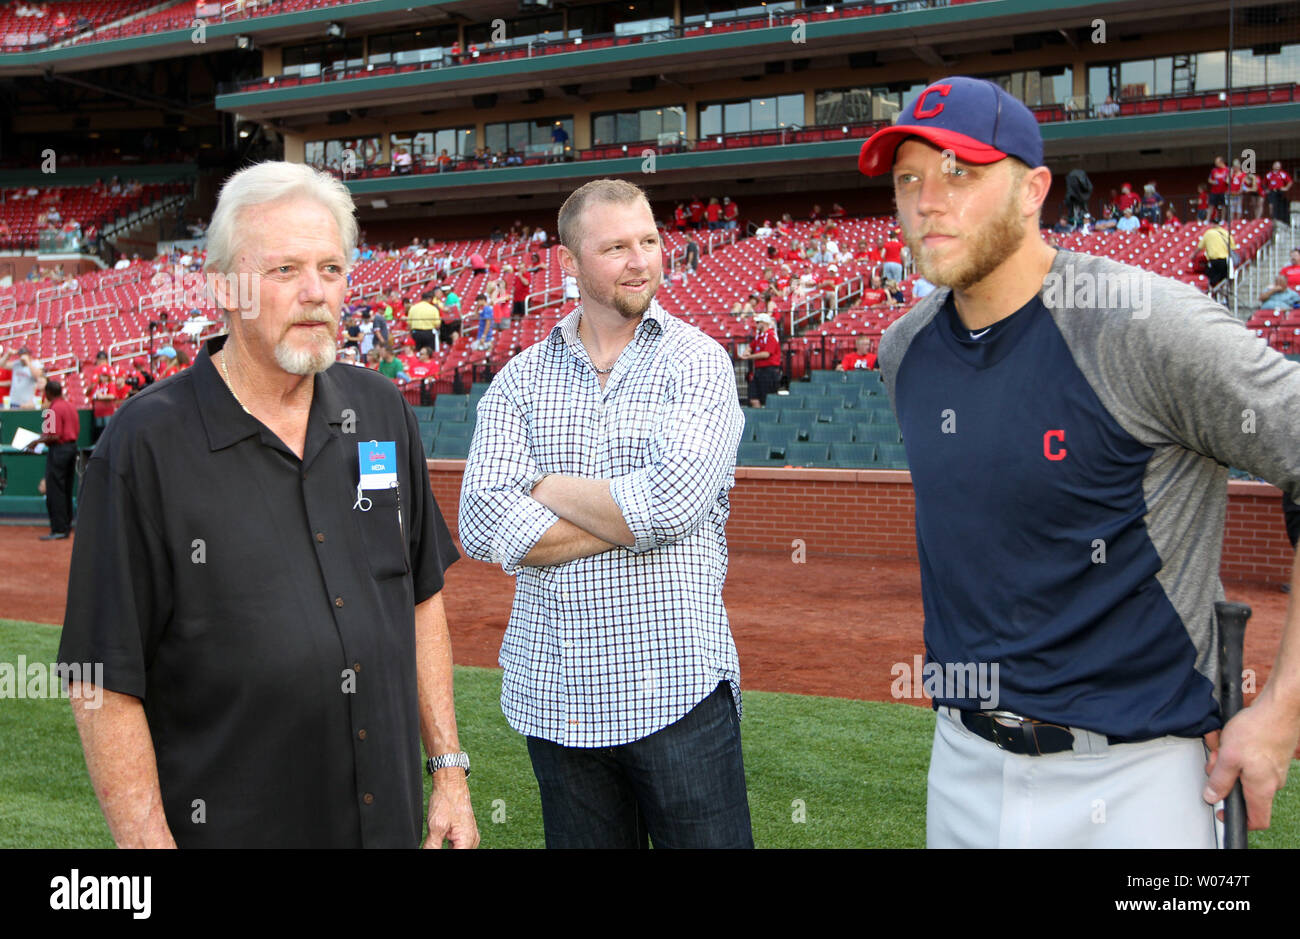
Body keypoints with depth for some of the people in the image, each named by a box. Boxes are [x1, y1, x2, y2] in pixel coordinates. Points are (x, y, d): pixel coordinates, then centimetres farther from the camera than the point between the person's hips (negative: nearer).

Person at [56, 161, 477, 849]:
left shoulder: (383, 411, 3)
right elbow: (104, 683, -13)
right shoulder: (147, 443, -13)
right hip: (228, 828, -4)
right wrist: (148, 840, -16)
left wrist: (449, 770, 8)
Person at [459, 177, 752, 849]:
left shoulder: (698, 362, -2)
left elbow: (673, 502, -19)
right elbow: (483, 527, -8)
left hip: (677, 689, -3)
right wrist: (630, 517, -13)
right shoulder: (520, 379, 6)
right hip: (554, 695, 3)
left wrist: (550, 488, -5)